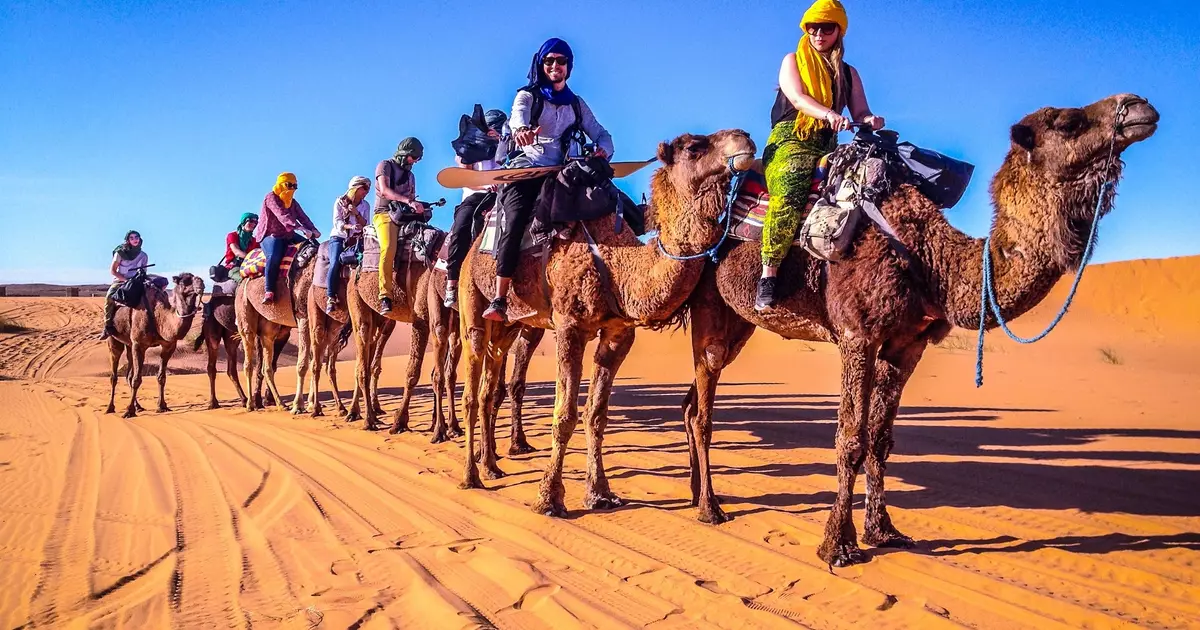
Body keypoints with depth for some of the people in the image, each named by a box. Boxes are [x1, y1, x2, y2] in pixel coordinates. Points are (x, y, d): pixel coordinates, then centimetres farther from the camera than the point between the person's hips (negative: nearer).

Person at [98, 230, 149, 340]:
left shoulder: (143, 256, 6)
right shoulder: (120, 253, -2)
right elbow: (112, 270, -4)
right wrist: (126, 279, -14)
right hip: (120, 281, -3)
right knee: (109, 297, -32)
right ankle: (108, 326, -28)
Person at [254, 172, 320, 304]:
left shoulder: (293, 203, 16)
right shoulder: (271, 198, -10)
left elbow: (303, 217, 3)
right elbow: (283, 216, -26)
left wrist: (314, 230, -18)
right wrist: (301, 228, -38)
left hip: (288, 235, 8)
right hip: (271, 235, -8)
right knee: (274, 256, -36)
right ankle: (269, 292, -36)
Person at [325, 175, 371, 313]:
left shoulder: (365, 205, 9)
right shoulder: (340, 202, -1)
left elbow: (366, 225, 1)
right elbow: (337, 223, -10)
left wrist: (357, 213, -15)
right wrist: (351, 226, -28)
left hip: (356, 239, 3)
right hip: (338, 237, -3)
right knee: (335, 263, -27)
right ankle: (330, 298, -27)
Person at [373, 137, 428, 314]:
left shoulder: (410, 175, 25)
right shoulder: (385, 165, 3)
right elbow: (384, 190, -13)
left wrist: (419, 207, 0)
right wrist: (409, 202, -24)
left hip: (404, 216, 7)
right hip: (385, 214, -7)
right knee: (389, 248, -32)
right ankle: (385, 297, -36)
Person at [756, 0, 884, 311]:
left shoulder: (847, 73, 23)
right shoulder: (793, 60, 13)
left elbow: (860, 113, 13)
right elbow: (798, 98, -7)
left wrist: (871, 120, -13)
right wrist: (830, 114, -27)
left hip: (827, 146, 5)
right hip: (789, 140, -5)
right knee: (789, 196, -35)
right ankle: (768, 276, -38)